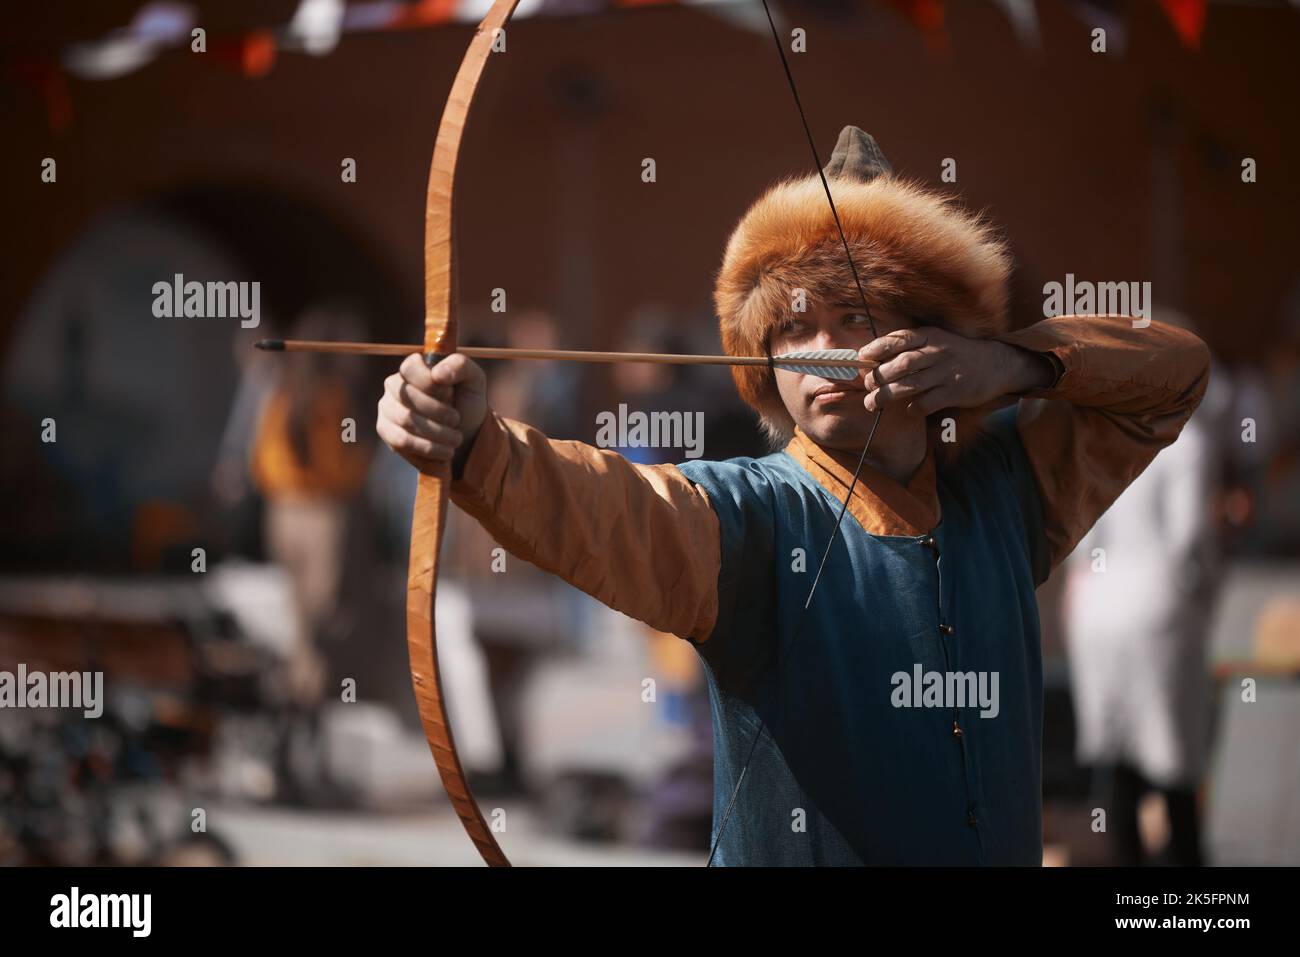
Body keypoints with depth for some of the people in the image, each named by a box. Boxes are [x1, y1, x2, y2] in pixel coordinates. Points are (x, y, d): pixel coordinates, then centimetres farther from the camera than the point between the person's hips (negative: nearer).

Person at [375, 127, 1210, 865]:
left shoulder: (1003, 490, 5)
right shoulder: (753, 515, -8)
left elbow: (1175, 370, 10)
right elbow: (614, 517, -26)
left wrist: (1020, 365, -7)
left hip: (1005, 846, 3)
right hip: (788, 849, -3)